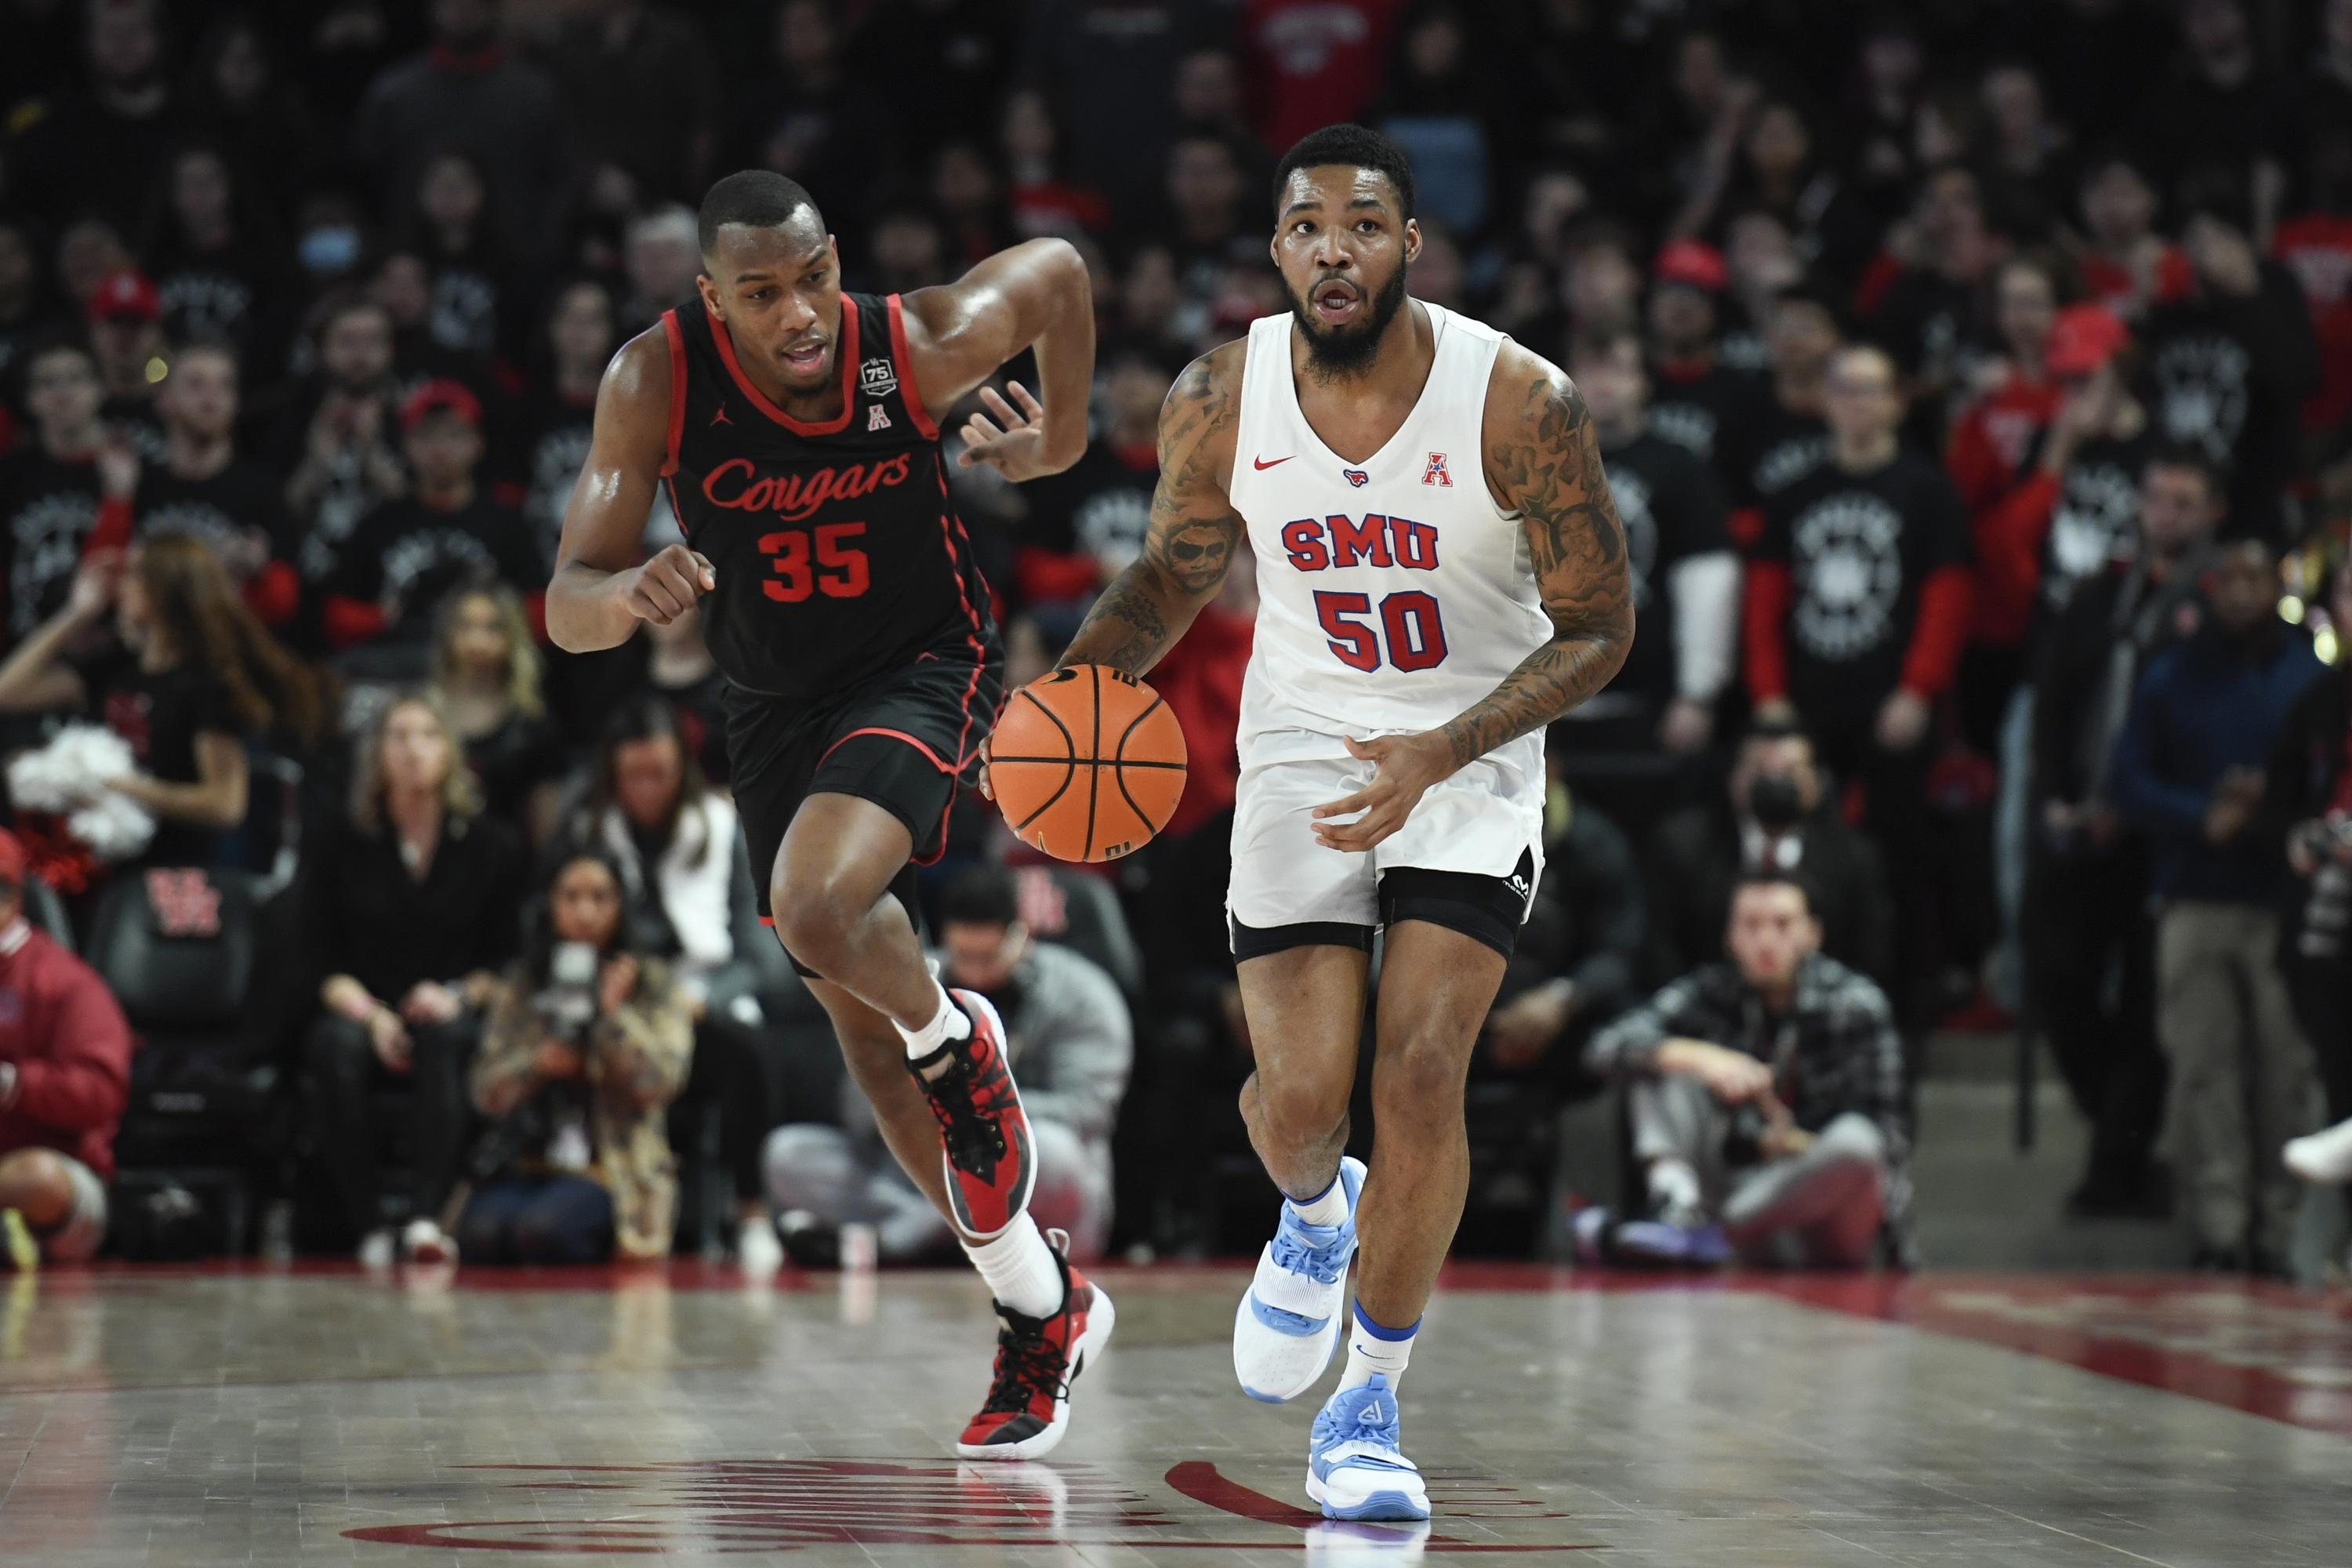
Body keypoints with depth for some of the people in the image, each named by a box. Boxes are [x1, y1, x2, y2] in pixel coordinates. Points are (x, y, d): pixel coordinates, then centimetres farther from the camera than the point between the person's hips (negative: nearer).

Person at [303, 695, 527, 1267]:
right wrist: (370, 1015, -13)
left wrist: (459, 997, -13)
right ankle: (368, 1227, -36)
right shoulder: (340, 843, 10)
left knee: (443, 1037, -38)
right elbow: (323, 961, 5)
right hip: (359, 1011, 0)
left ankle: (426, 1215, -47)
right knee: (338, 1048, -36)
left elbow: (505, 957, 7)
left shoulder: (492, 845, 10)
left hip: (459, 1014, 0)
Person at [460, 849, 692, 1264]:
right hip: (524, 1161, 3)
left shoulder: (653, 985, 8)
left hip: (615, 1164, -3)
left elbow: (657, 1085, -4)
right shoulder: (519, 985, 16)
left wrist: (614, 1013, -9)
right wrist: (536, 1065, -8)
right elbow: (486, 1090, 10)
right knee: (482, 1232, -31)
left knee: (542, 1229, -34)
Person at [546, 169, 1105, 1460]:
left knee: (818, 905, -32)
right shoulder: (657, 380, -22)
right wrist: (629, 595, -45)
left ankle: (958, 1044, 2)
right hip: (774, 708, 4)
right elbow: (566, 608, -23)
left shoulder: (923, 346, -23)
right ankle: (1044, 1313, 26)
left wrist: (1064, 434, 7)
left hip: (921, 670, -3)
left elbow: (1056, 267, -1)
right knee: (863, 1030, 10)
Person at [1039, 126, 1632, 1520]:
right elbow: (1175, 572, 8)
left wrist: (1441, 752, -28)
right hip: (1304, 746, 2)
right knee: (1301, 1094, -7)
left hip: (1473, 763, -2)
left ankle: (1371, 1407, 0)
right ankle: (1316, 1215, 34)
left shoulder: (1520, 402, -20)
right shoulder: (1220, 402, -11)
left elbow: (1598, 627, -14)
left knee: (1423, 1071, -17)